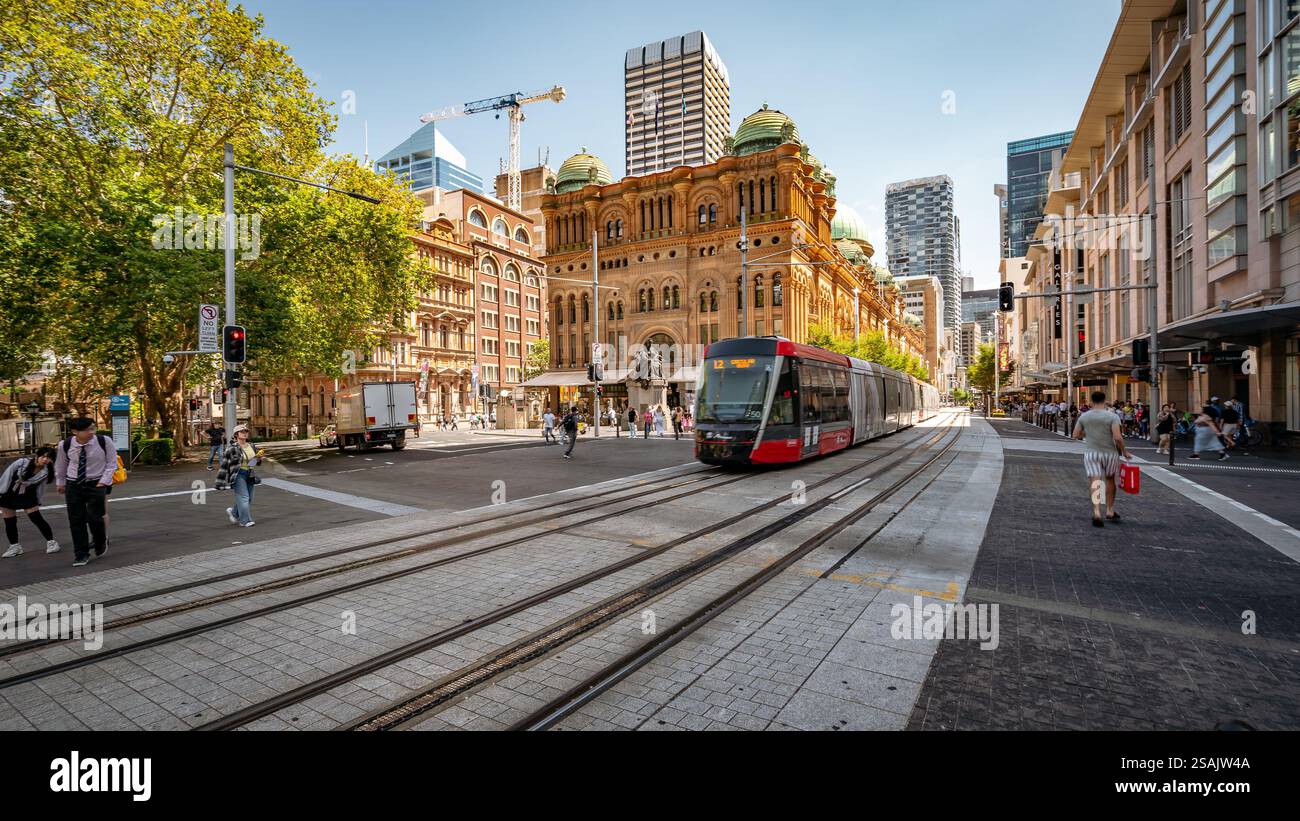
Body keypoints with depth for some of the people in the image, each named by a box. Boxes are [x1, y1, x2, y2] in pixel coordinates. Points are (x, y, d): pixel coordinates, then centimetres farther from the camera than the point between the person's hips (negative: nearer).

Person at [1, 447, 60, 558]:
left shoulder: (46, 472, -14)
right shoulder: (22, 462, -20)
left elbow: (40, 487, -1)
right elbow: (7, 475, -12)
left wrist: (38, 502, 4)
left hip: (28, 496, 0)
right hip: (8, 495, 0)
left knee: (37, 519, -7)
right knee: (10, 522, 6)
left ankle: (50, 542, 3)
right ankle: (14, 546, 22)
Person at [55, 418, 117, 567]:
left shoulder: (104, 441, -14)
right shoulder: (66, 445, -7)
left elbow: (112, 462, -3)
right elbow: (60, 465, 13)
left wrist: (104, 482, -10)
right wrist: (60, 482, 21)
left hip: (96, 484, -2)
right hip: (73, 485, 2)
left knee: (94, 517, -7)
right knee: (76, 520, 3)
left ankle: (101, 542, 25)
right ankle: (81, 555, 15)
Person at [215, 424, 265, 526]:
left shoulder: (251, 446, 9)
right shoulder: (232, 448, -11)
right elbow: (224, 465, -10)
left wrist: (259, 459, -2)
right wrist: (221, 483, -11)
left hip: (250, 475, 7)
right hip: (238, 475, -7)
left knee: (249, 498, 10)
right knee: (243, 497, -7)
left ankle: (234, 512, 34)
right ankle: (245, 521, 2)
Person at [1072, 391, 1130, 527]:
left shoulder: (1084, 416, 1)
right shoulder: (1112, 416, -7)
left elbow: (1076, 435, 7)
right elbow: (1117, 437, -15)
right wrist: (1124, 451, -3)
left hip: (1091, 452, 0)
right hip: (1109, 452, 0)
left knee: (1094, 482, -7)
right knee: (1110, 480, 19)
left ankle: (1097, 512, -24)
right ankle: (1110, 511, 29)